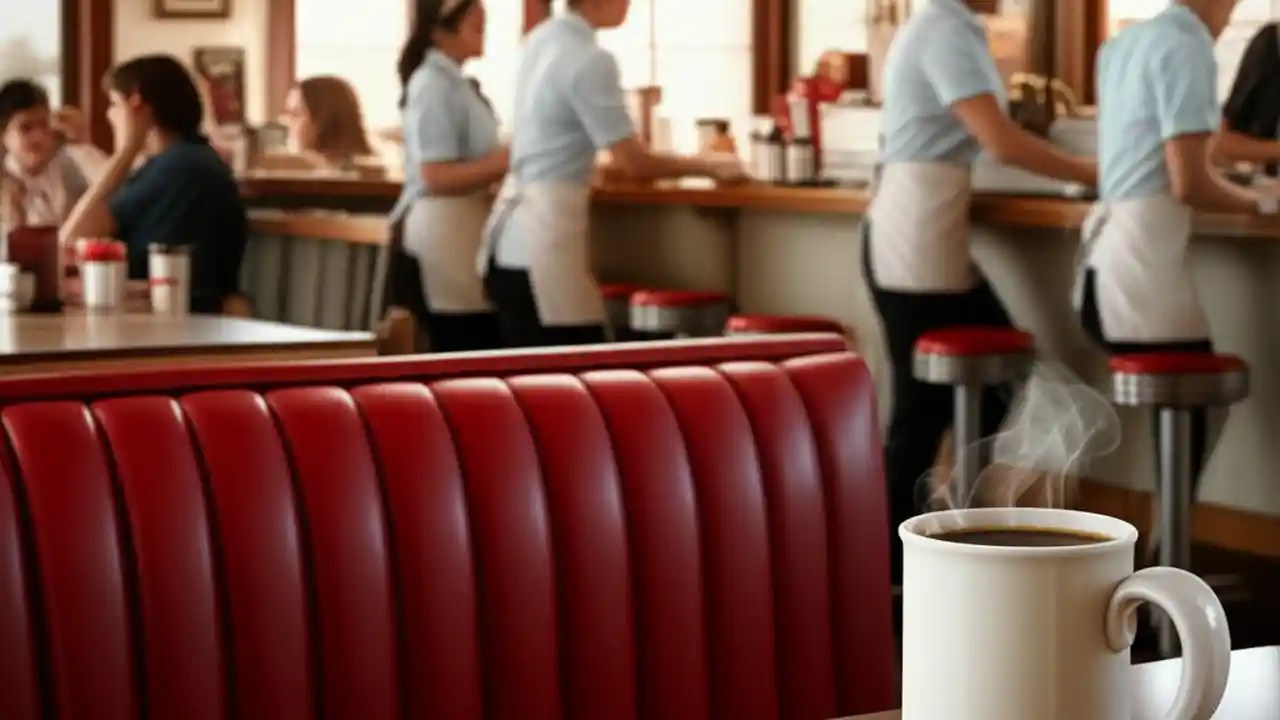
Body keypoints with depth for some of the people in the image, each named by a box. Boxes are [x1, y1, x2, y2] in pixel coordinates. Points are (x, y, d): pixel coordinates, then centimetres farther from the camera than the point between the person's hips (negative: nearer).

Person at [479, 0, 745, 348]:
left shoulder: (541, 38, 11)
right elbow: (632, 162, -13)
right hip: (547, 223, -9)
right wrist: (709, 167, -2)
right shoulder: (590, 60, -15)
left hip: (513, 231, 9)